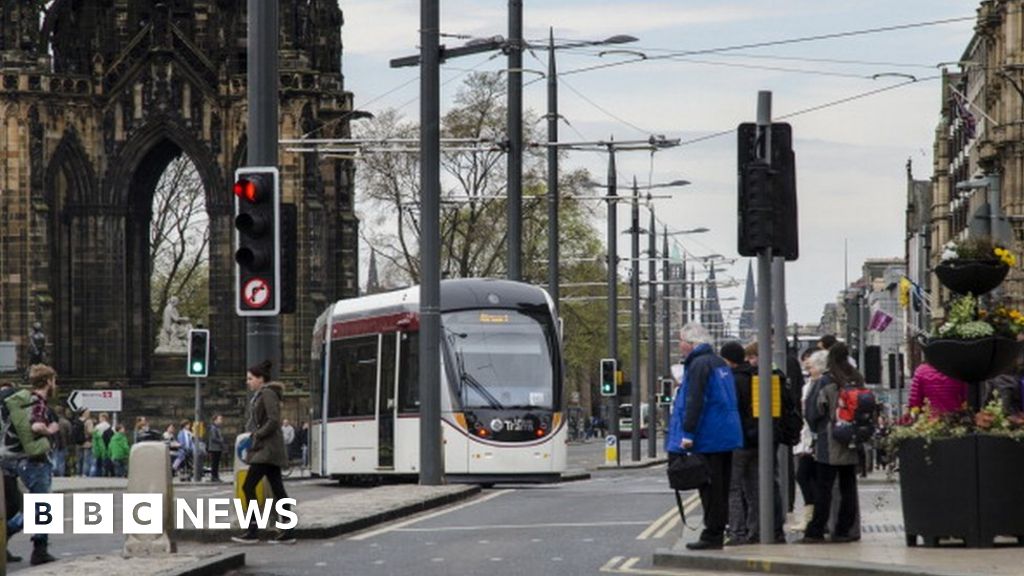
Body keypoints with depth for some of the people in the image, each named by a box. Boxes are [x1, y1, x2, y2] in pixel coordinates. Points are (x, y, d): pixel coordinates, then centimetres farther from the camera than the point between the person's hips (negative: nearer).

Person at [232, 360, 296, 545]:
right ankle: (288, 532, 8)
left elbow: (274, 421, -20)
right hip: (267, 449, 10)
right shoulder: (260, 395, 18)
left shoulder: (268, 394, -12)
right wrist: (252, 434, 9)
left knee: (248, 486, -10)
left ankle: (252, 532, -9)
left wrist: (257, 435, -16)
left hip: (267, 449, -10)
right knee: (277, 489, 8)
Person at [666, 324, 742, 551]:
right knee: (721, 487, 12)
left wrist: (688, 433, -20)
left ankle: (712, 535, -6)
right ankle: (717, 532, 17)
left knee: (710, 487, -6)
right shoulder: (719, 362, 17)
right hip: (727, 436, 9)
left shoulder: (698, 364, -13)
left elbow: (694, 402, -20)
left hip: (708, 438, -9)